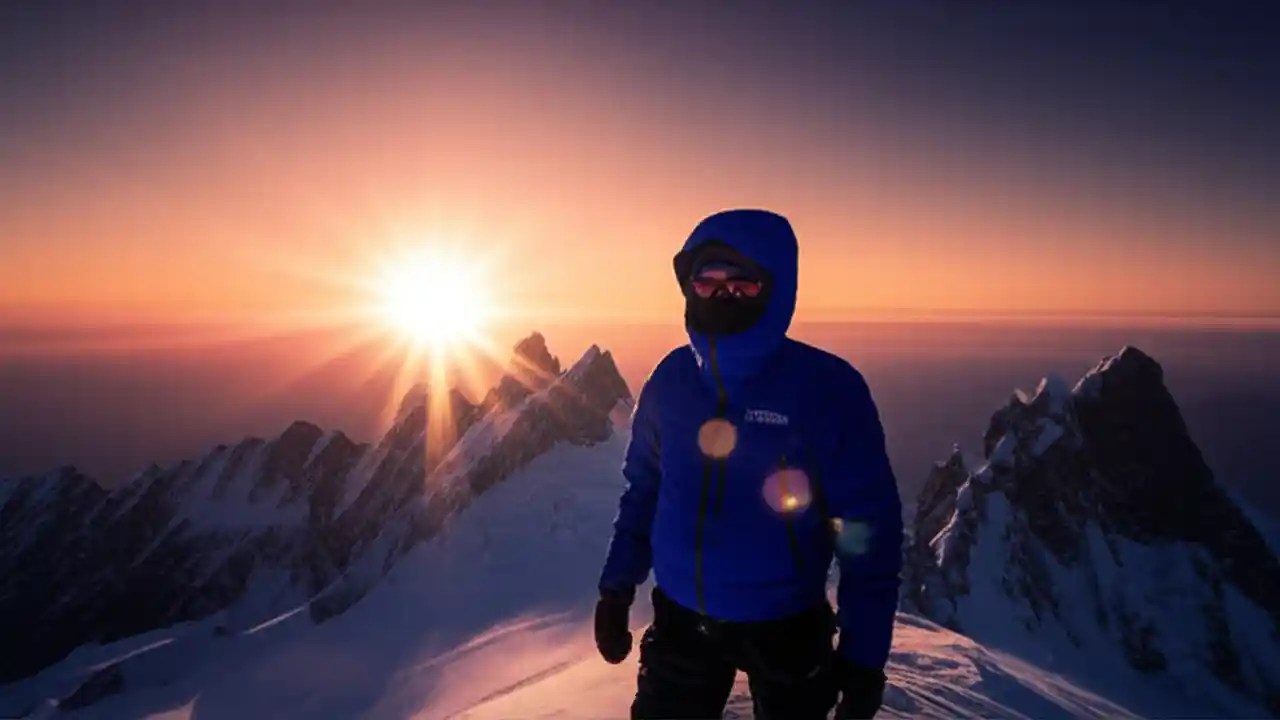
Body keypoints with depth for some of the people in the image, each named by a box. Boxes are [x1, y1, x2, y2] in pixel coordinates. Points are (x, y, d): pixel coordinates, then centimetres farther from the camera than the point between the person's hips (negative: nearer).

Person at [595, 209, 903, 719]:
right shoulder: (672, 379, -7)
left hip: (785, 626, -2)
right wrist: (617, 587, 3)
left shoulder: (827, 387, -18)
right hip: (682, 619, 3)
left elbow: (868, 525, -13)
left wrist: (864, 653, -12)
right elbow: (643, 487, 5)